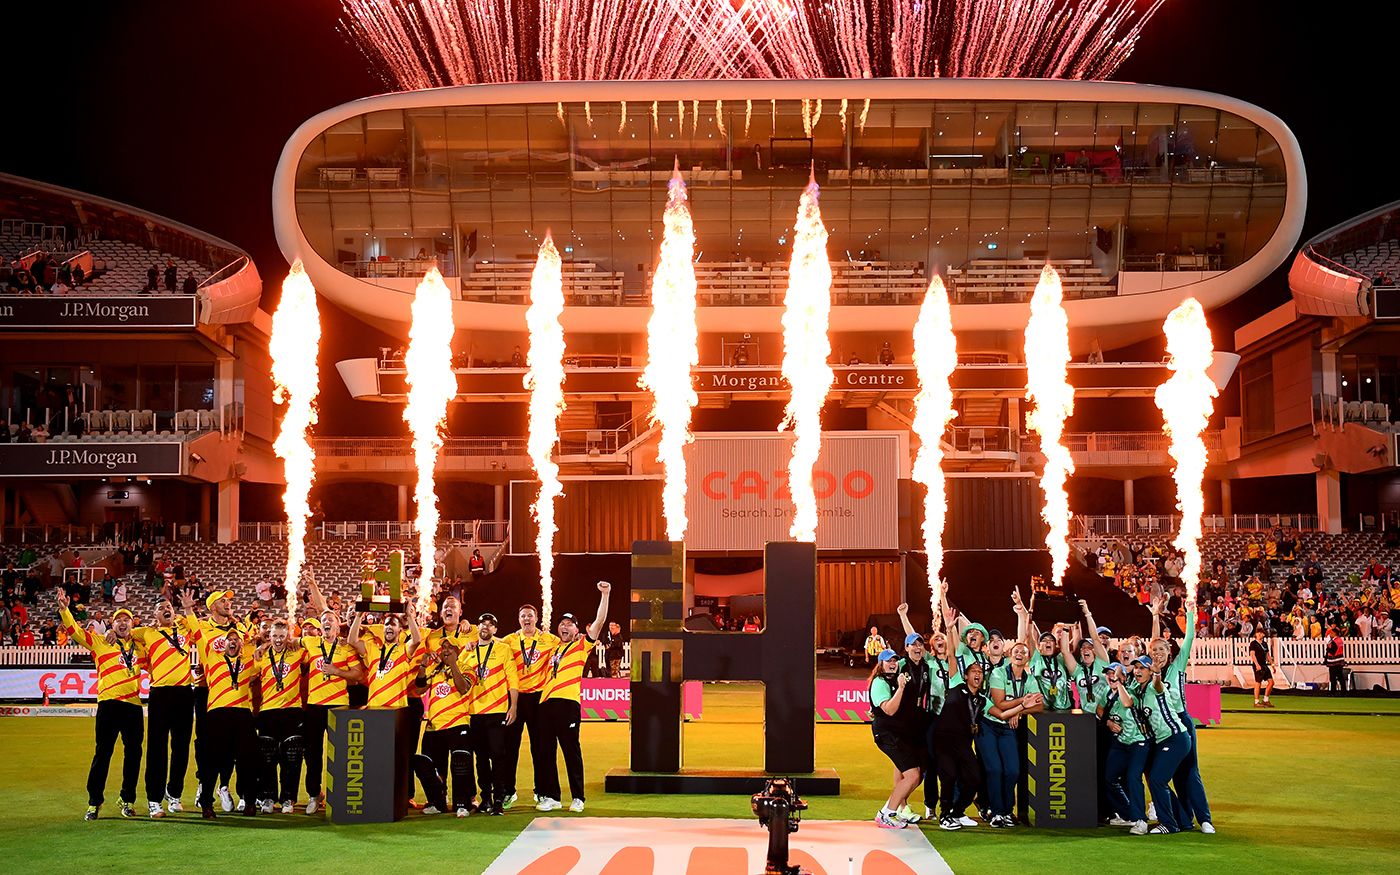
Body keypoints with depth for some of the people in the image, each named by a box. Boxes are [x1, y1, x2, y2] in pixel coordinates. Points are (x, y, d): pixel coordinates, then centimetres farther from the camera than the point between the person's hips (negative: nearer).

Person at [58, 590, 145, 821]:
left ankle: (128, 801, 17)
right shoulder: (100, 642, 8)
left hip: (133, 704, 3)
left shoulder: (140, 646, 17)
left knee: (133, 754, 6)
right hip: (109, 704, -3)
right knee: (102, 753, -3)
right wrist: (64, 609, -14)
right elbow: (75, 630, 0)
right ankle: (94, 803, 2)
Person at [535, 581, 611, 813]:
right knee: (546, 752, 7)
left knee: (571, 751, -5)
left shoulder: (581, 646, 6)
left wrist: (605, 594, -12)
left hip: (568, 703, -6)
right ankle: (551, 797, 13)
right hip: (546, 702, 6)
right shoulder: (554, 647, 21)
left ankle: (577, 798, 1)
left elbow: (600, 621, -4)